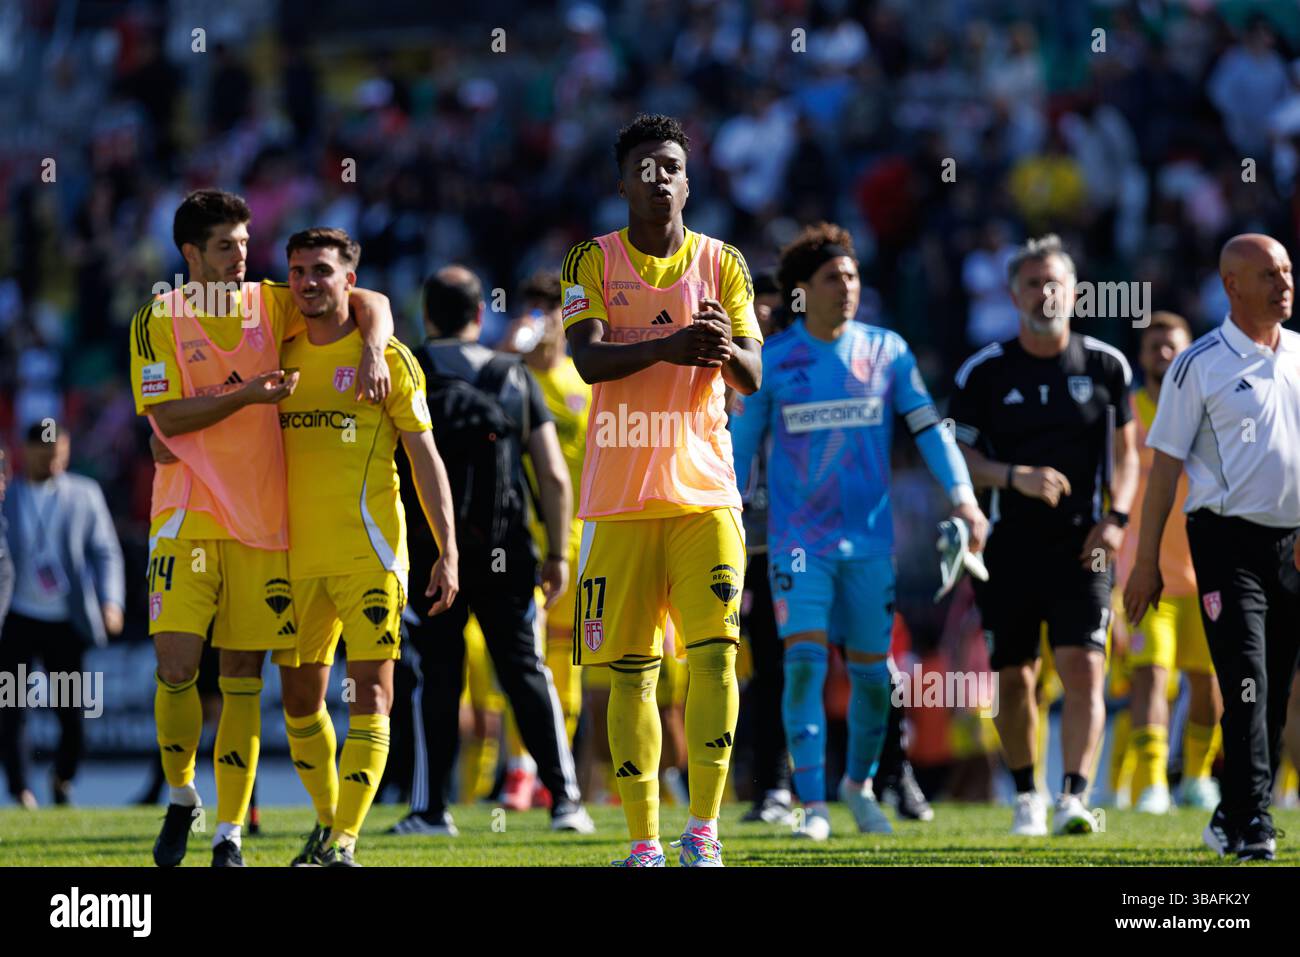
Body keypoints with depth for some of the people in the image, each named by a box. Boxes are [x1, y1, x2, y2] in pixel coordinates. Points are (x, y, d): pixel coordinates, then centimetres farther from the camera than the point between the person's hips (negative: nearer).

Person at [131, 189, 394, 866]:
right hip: (188, 516, -2)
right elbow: (167, 416, -8)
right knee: (177, 664, -14)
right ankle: (180, 797, 10)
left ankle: (229, 835, 5)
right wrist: (246, 396, -17)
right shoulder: (157, 320, 1)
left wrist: (372, 349, -10)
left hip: (262, 520, 2)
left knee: (243, 676, 1)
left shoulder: (268, 304, 8)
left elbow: (369, 302, 9)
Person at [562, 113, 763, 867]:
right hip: (620, 495, 0)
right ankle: (644, 843, 6)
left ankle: (703, 832, -11)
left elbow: (753, 376, 0)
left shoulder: (722, 263, 7)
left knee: (716, 651, -14)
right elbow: (589, 359, -11)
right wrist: (667, 347, -28)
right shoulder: (594, 262, 4)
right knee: (630, 670, 0)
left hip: (705, 492, 0)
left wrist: (727, 350, -23)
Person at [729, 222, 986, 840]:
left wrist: (962, 495, -13)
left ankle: (859, 783, 32)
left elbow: (928, 427, -1)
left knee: (871, 669, 7)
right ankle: (812, 805, -10)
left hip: (870, 536, 2)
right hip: (798, 535, -2)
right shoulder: (771, 360, -1)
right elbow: (740, 446, 4)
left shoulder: (886, 351, 2)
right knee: (805, 659, -14)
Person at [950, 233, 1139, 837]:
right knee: (1014, 678, 6)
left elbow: (1126, 453, 12)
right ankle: (1026, 795, 24)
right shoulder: (984, 372, 1)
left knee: (1083, 668, -15)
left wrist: (1115, 518, -3)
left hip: (1080, 547, 0)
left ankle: (1073, 798, -20)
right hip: (1009, 548, 1)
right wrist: (1016, 476, -16)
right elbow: (959, 455, 2)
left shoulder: (1105, 365, 4)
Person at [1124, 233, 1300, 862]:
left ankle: (1232, 820, 20)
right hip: (1230, 542, -5)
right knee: (1246, 685, -13)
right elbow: (1166, 463, -3)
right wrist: (1146, 561, -6)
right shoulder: (1201, 365, -4)